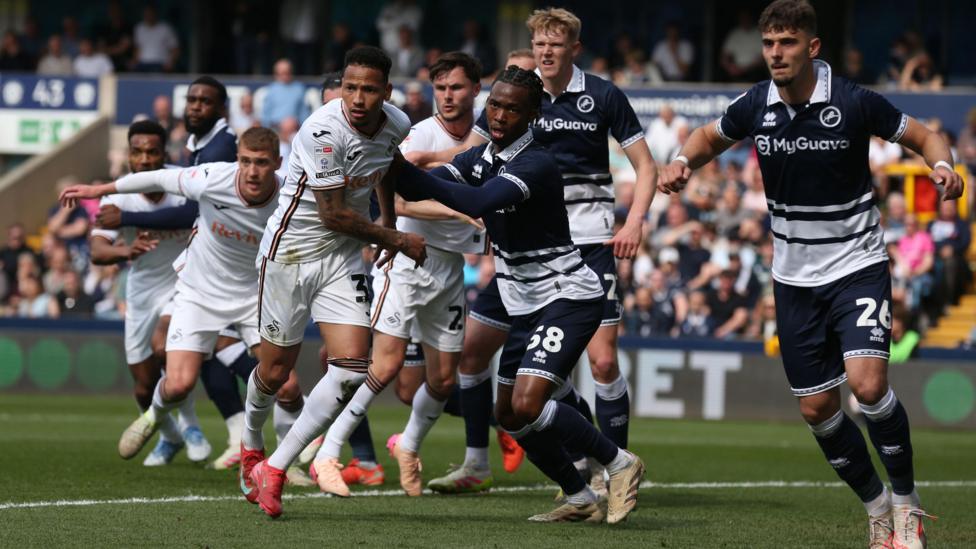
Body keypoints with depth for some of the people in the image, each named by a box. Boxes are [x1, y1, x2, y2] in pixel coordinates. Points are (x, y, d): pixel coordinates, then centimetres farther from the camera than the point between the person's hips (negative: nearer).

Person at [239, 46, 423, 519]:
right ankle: (251, 445, 39)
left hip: (343, 257, 5)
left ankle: (273, 469, -3)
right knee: (276, 372, 5)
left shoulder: (398, 125, -4)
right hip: (291, 249, -5)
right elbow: (334, 214, -20)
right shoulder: (324, 131, -26)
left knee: (352, 369, -11)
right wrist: (398, 242, -10)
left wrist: (388, 223, 25)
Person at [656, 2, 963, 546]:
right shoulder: (755, 106, -4)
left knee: (867, 382, -23)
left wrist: (944, 166, -25)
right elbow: (711, 137, 17)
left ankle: (907, 499, -2)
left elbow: (924, 135, -3)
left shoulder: (854, 103, -16)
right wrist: (684, 162, -4)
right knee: (817, 407, 5)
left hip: (858, 266, -4)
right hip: (795, 276, 4)